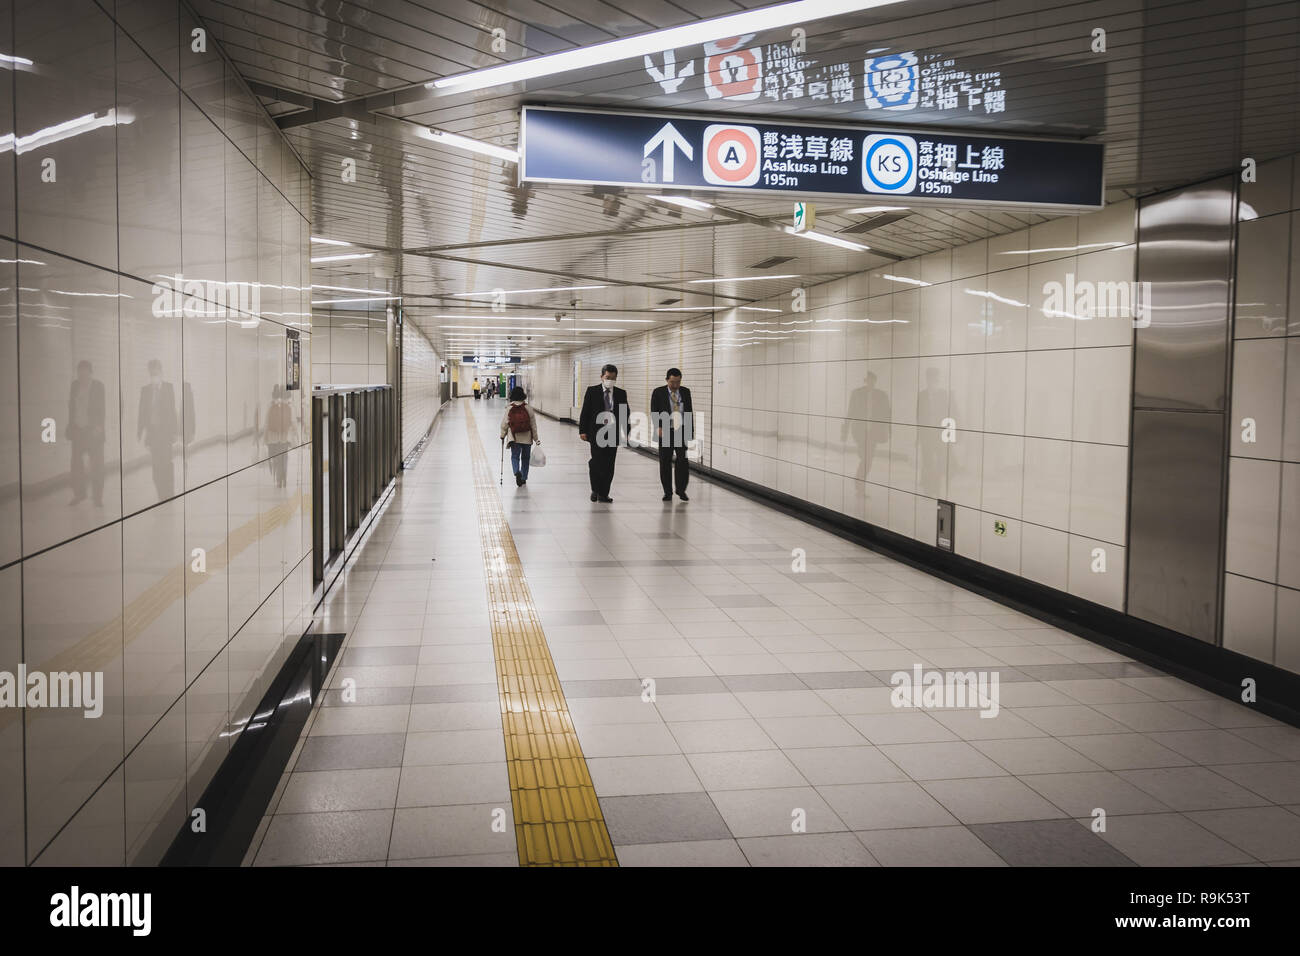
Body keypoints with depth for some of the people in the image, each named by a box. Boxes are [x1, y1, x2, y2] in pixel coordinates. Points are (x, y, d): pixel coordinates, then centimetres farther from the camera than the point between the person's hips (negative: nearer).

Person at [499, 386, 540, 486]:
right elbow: (533, 424, 0)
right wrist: (536, 438, 8)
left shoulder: (509, 408, -5)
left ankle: (517, 472, -23)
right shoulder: (528, 408, -4)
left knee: (515, 456, 4)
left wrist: (502, 435, 14)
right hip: (527, 437, 1)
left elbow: (504, 424, -1)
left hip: (514, 437, -1)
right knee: (525, 457, 14)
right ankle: (523, 478, 20)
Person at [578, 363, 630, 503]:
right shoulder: (592, 392, 2)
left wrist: (626, 432, 0)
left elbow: (625, 414, 9)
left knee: (609, 465, 3)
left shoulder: (621, 394, 8)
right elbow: (585, 412, 1)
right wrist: (582, 430, -5)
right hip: (596, 433, -2)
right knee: (597, 462, -7)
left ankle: (603, 494, 11)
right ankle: (595, 490, 13)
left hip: (613, 434, 2)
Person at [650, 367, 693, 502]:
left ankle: (681, 490, 5)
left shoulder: (686, 392, 7)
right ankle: (667, 492, 12)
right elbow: (654, 412, -4)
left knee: (683, 460, -7)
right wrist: (658, 427, -19)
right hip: (665, 432, -1)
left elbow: (690, 411, 11)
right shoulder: (658, 392, -1)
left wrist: (691, 431, 9)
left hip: (682, 431, 1)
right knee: (665, 462, 3)